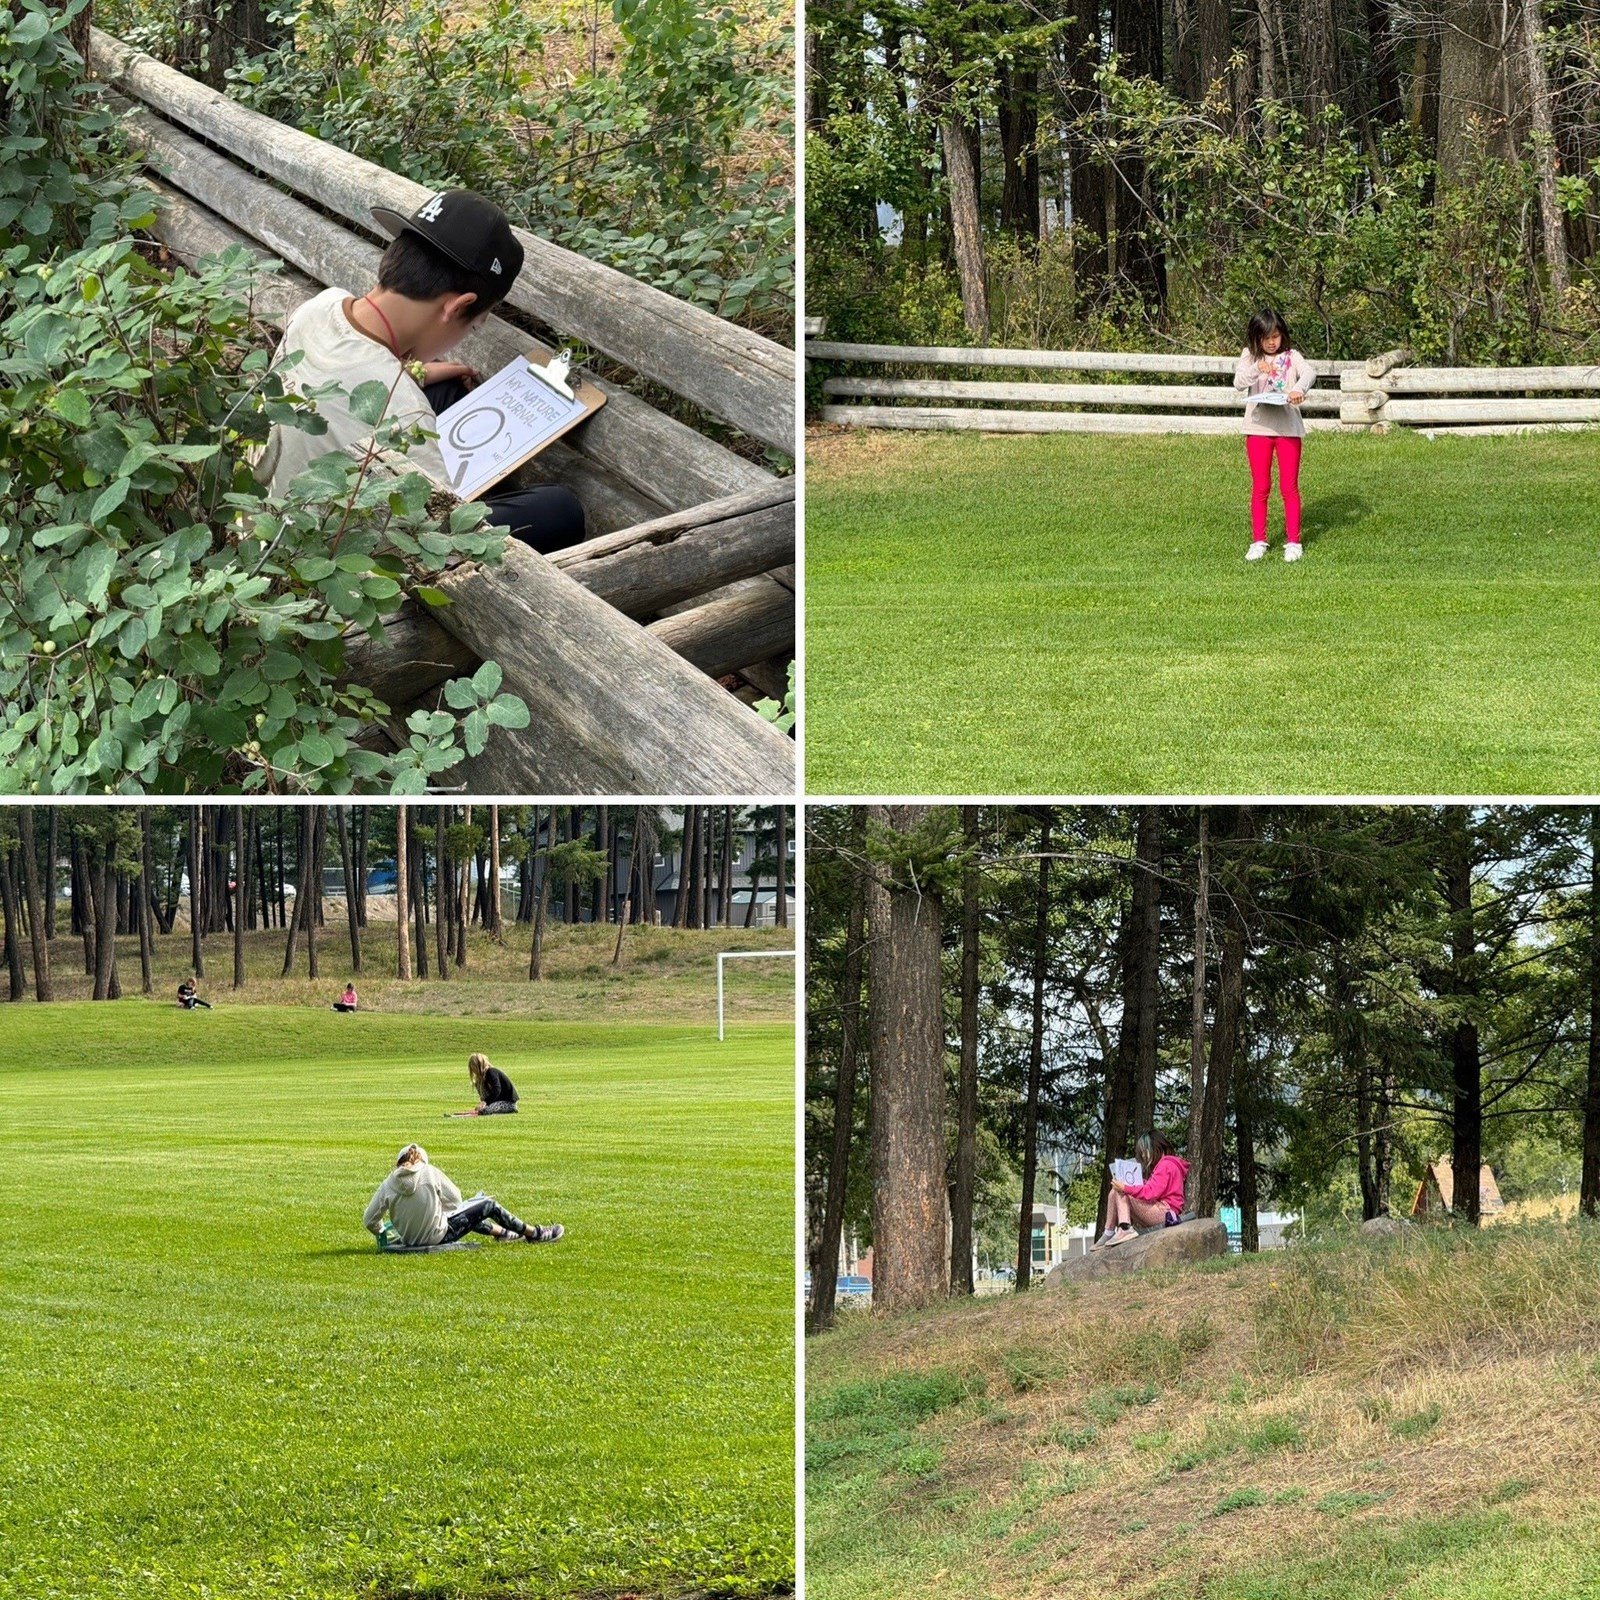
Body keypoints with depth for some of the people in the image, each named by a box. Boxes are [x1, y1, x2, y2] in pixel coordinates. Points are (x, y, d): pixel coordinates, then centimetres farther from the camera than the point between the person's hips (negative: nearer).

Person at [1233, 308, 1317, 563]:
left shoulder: (1291, 357, 2)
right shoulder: (1249, 356, 3)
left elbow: (1309, 372, -16)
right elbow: (1239, 383, -10)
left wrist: (1299, 388, -38)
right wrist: (1256, 369, -30)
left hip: (1288, 428, -1)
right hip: (1258, 428, 1)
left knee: (1289, 487, 2)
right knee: (1260, 487, 6)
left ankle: (1293, 542, 7)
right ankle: (1258, 541, 13)